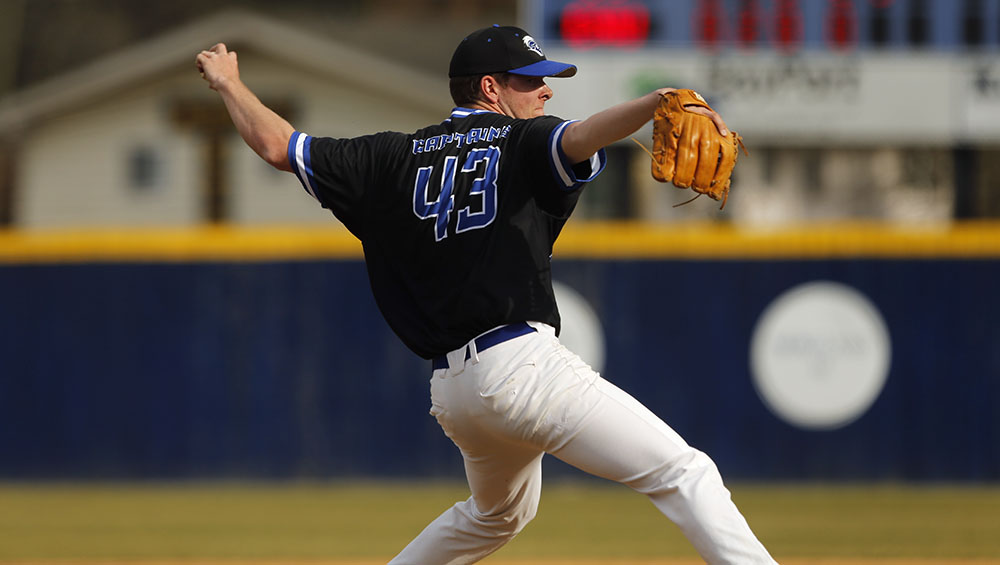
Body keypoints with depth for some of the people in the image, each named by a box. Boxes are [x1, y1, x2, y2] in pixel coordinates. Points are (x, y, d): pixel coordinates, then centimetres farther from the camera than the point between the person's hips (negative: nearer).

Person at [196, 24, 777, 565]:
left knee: (499, 513, 34)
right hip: (524, 361, -7)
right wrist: (657, 103, -36)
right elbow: (580, 139, -20)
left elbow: (276, 144, 21)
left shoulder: (392, 161, 17)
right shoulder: (523, 144, 2)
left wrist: (229, 84, 38)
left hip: (451, 388, 8)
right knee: (685, 472, -13)